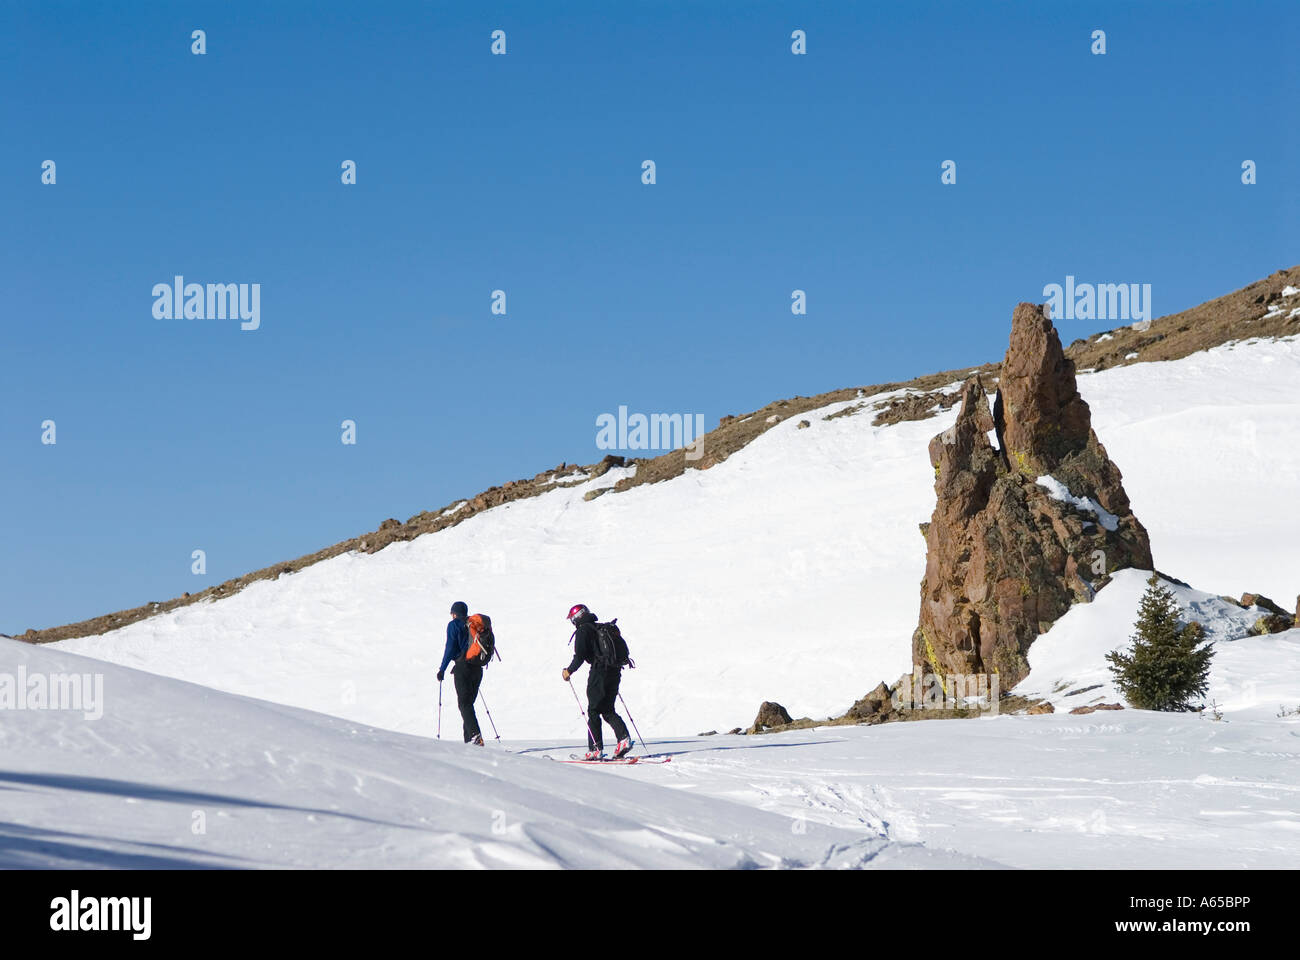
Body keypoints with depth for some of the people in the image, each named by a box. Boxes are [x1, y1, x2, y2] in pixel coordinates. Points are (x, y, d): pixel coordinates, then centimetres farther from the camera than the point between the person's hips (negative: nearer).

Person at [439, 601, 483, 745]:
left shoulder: (454, 625, -1)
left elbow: (451, 648, -8)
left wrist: (442, 669, -3)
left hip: (463, 667, -6)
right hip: (477, 668, 6)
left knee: (464, 703, -8)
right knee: (468, 702, 14)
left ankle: (475, 734, -26)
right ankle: (469, 738, 9)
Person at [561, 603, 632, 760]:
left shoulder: (583, 631, -3)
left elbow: (580, 656, -11)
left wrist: (569, 671, 2)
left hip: (599, 671, -7)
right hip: (615, 672, 7)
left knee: (594, 711, -1)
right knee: (608, 710, 13)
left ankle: (596, 748, -5)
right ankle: (624, 738, -7)